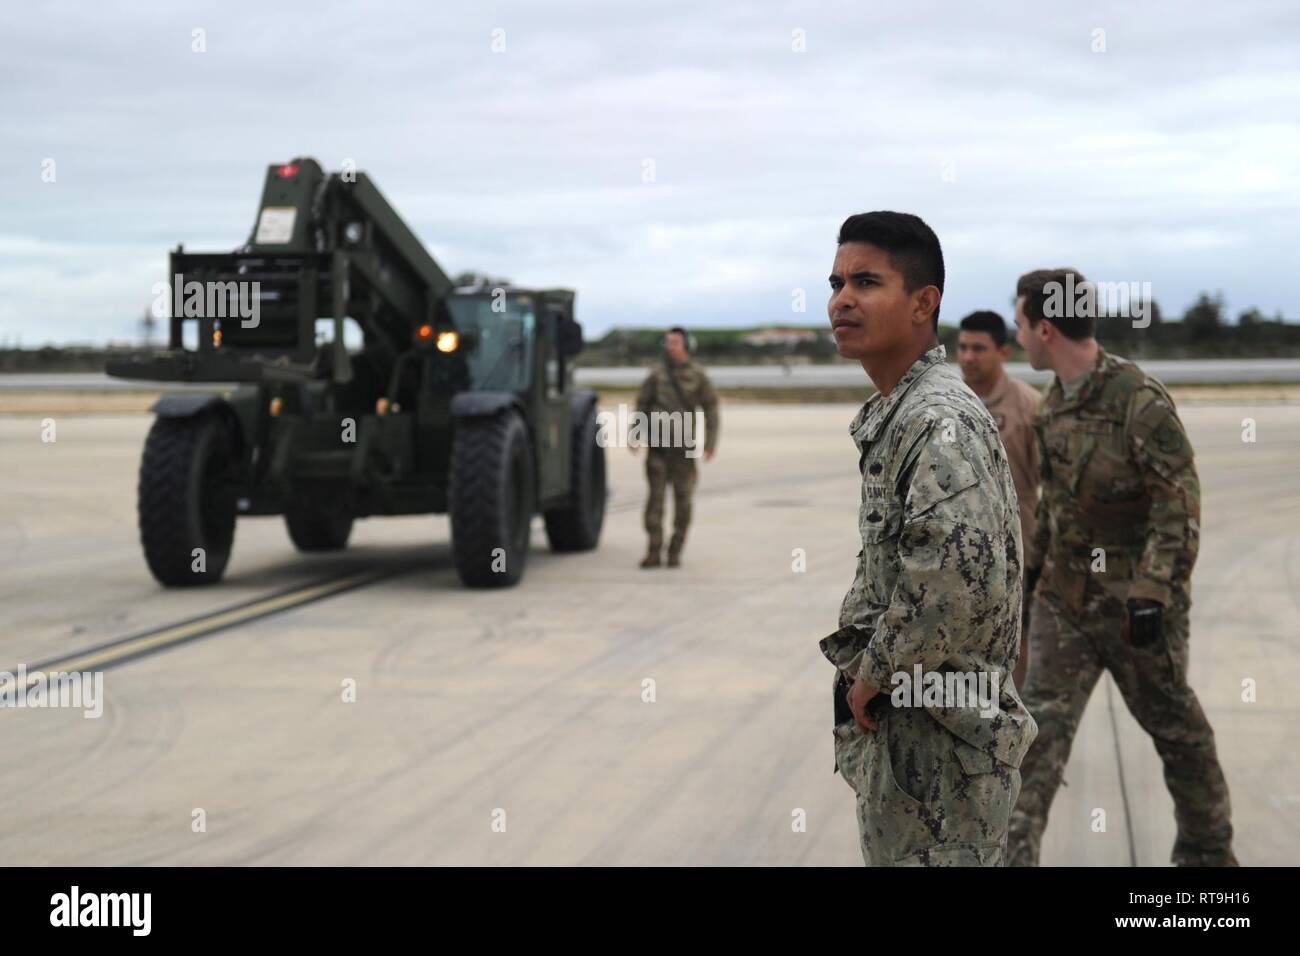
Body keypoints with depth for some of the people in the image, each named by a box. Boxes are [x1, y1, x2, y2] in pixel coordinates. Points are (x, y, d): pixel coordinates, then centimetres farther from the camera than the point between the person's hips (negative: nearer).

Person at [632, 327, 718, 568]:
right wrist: (634, 436, -1)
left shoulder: (697, 376, 1)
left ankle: (675, 552, 10)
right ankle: (654, 551, -8)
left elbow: (711, 409, 2)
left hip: (684, 447, -1)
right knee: (655, 496, -7)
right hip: (658, 446, 1)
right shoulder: (656, 374, 4)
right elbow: (642, 405, 11)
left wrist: (710, 444, -7)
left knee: (683, 500, 0)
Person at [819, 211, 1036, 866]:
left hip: (941, 731, -10)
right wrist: (856, 658, 11)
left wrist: (874, 672, -19)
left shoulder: (941, 423, -20)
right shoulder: (892, 414, 12)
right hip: (897, 716, 10)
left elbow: (959, 582, -32)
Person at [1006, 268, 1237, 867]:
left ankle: (1208, 849, 31)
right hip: (1063, 598, 6)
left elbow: (1180, 508, -21)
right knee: (1041, 724, -5)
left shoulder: (1141, 402, -19)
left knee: (1173, 724, 12)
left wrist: (1151, 598, -26)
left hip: (1135, 601, -6)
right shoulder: (1057, 402, 5)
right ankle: (1012, 852, -7)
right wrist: (1034, 566, 23)